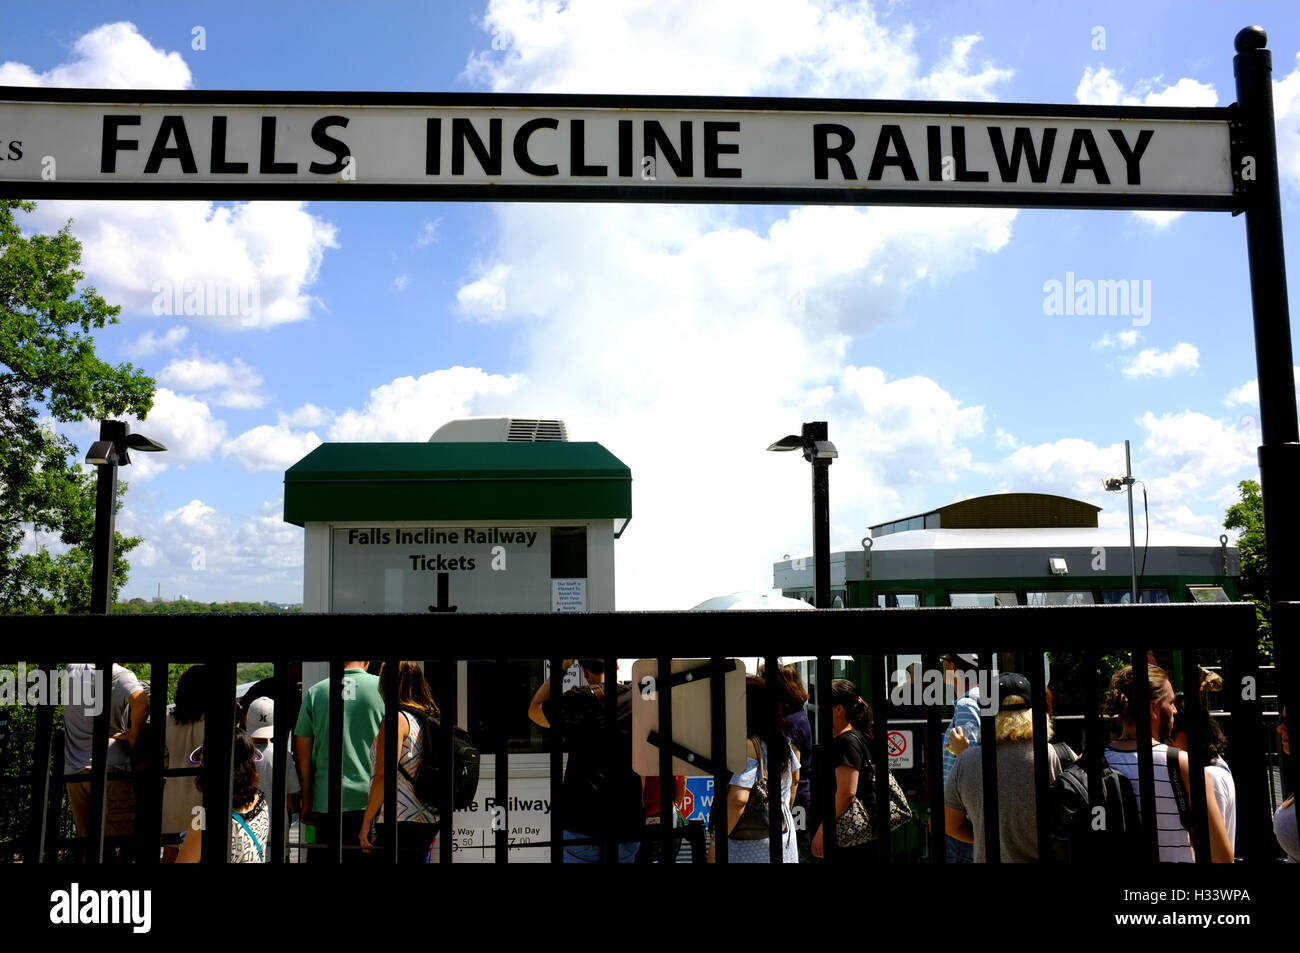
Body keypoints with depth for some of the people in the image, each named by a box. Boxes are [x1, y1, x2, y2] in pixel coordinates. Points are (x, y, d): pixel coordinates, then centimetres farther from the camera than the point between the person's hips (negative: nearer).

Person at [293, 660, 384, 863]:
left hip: (326, 799, 2)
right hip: (369, 799, -1)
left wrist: (306, 801, 16)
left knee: (322, 857, 10)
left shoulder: (315, 692, 4)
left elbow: (302, 751, 7)